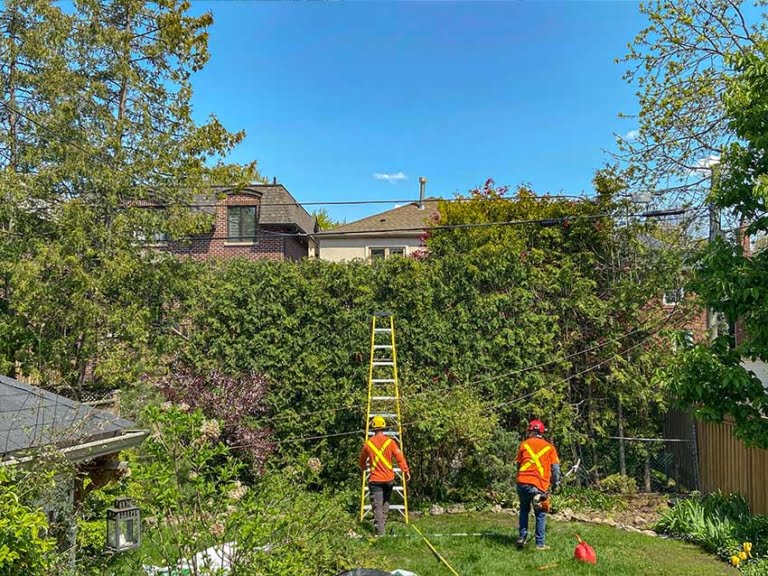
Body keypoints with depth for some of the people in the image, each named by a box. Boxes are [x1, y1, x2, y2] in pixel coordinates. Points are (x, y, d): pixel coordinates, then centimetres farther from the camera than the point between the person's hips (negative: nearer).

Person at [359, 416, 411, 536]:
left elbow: (362, 460, 15)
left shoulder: (368, 443, -1)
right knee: (385, 502, 23)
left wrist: (363, 467, 35)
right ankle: (382, 521, 29)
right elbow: (400, 457, -11)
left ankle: (380, 532, -8)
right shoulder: (390, 441, -5)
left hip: (375, 480, -1)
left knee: (377, 506, -1)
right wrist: (406, 471, -4)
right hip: (388, 479, 1)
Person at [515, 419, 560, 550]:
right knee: (541, 515, 11)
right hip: (540, 485, -1)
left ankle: (522, 537, 13)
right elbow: (555, 468, 5)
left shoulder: (524, 444, 12)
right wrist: (555, 484, 17)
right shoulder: (549, 447, 10)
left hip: (523, 483, 1)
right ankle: (540, 544, 8)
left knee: (524, 510, 21)